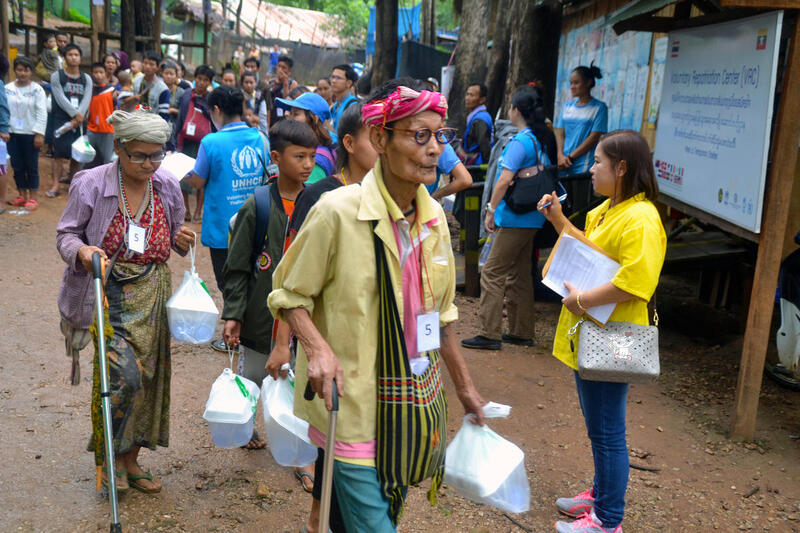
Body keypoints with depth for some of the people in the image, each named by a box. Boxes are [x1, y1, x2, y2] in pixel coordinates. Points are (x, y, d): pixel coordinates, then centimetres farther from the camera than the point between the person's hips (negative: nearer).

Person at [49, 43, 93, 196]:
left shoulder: (86, 79, 11)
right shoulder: (57, 76, 4)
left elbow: (86, 100, -1)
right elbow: (61, 98, -7)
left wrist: (76, 120, -14)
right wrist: (76, 114, -16)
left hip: (79, 120, 3)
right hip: (61, 119, -3)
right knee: (60, 152, -11)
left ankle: (72, 178, 23)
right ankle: (55, 185, -10)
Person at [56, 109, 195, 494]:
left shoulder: (167, 187, 2)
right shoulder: (91, 184, -11)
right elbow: (66, 232, -4)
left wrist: (182, 239, -9)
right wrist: (82, 251, -26)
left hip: (152, 295, 5)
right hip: (109, 293, -5)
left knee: (149, 374, 9)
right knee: (124, 374, -16)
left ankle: (130, 460, 27)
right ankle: (107, 455, 9)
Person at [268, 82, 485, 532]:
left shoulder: (433, 216, 3)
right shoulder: (338, 211, -16)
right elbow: (289, 295, -6)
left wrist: (465, 387, 18)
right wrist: (317, 347, -24)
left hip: (416, 404, 6)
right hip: (353, 406, -6)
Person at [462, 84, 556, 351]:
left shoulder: (520, 142, -16)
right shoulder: (542, 140, 10)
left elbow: (504, 180, -23)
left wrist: (491, 211, -13)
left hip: (515, 218, -9)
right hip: (532, 218, 9)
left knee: (492, 273, -4)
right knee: (519, 274, 15)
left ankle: (489, 334, -2)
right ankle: (521, 332, 22)